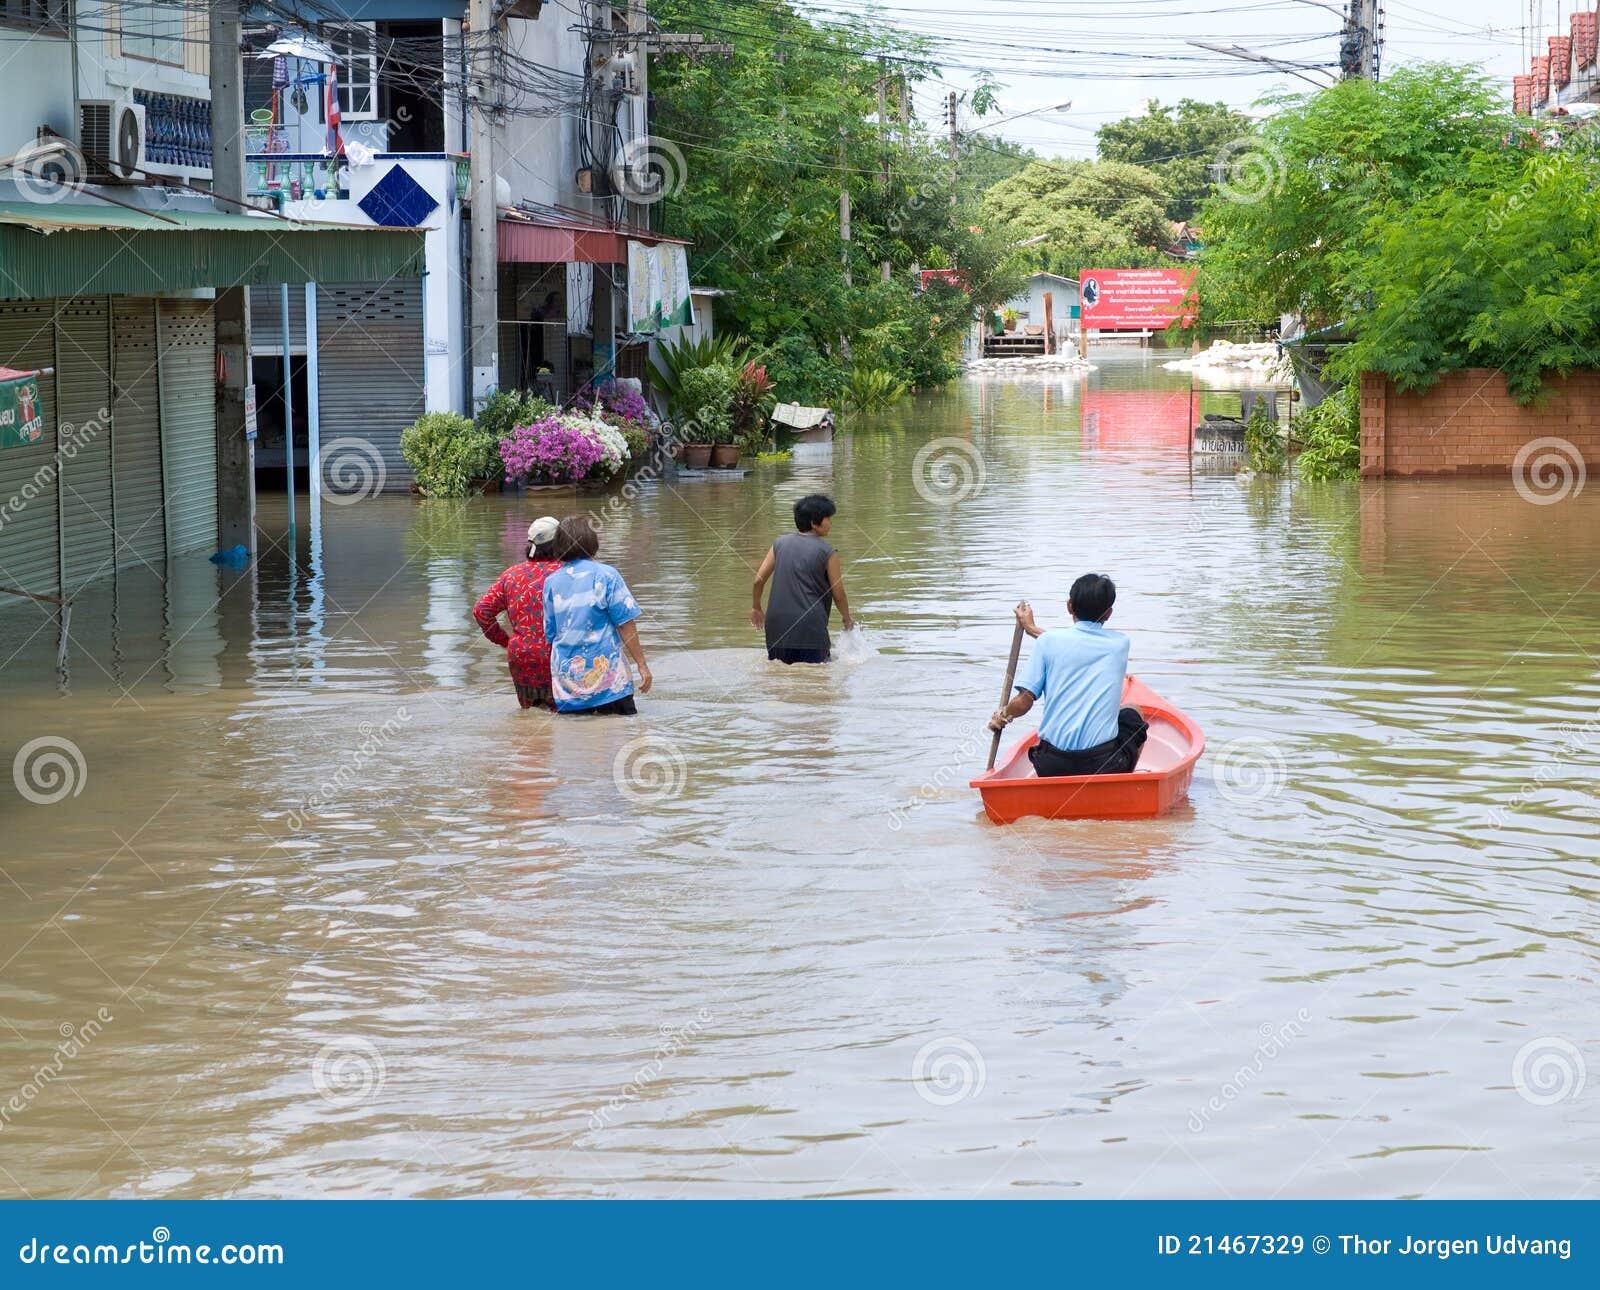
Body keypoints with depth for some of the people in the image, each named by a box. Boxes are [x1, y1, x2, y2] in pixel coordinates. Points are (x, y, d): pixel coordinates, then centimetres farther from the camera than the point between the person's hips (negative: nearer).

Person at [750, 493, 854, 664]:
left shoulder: (780, 543, 9)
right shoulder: (827, 552, -3)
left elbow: (759, 580, 7)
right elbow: (838, 594, 2)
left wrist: (756, 608, 22)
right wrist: (847, 618, 20)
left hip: (777, 624, 4)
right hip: (810, 628, -4)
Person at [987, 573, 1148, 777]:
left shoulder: (1048, 641, -1)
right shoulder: (1120, 644, 6)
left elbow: (1023, 702, -4)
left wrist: (1001, 717, 16)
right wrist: (1033, 629, 36)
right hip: (1105, 765, -1)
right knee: (1133, 713, 31)